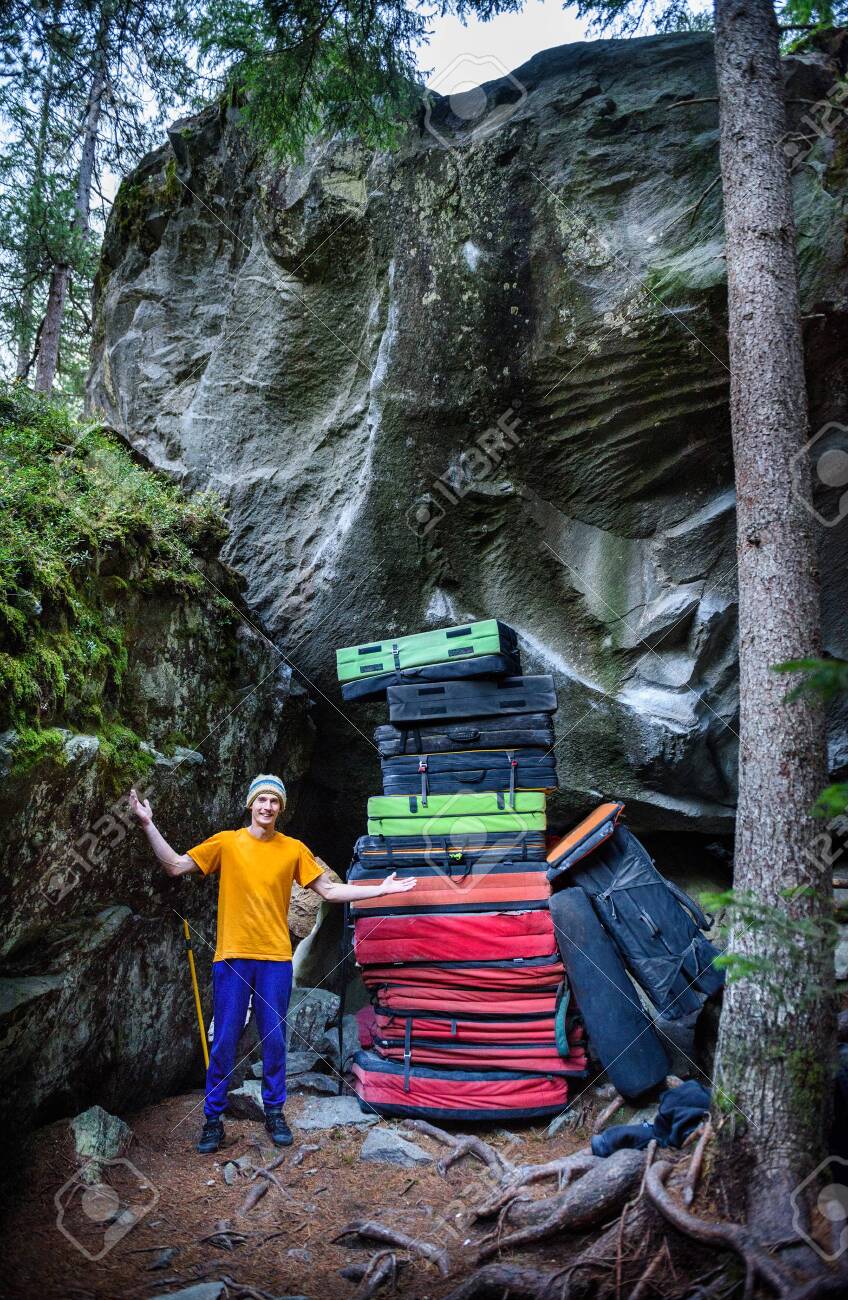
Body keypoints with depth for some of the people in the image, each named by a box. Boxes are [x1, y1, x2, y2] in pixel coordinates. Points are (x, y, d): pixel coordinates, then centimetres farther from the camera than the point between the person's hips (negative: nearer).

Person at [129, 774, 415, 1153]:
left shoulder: (294, 849, 4)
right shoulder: (226, 843, 0)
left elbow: (330, 890, 9)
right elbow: (175, 866, -1)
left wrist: (380, 889, 5)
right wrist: (148, 825, -10)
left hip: (275, 958, 1)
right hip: (232, 957, -1)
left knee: (274, 1040, 8)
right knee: (224, 1042, 4)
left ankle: (275, 1113, 25)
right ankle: (213, 1118, 19)